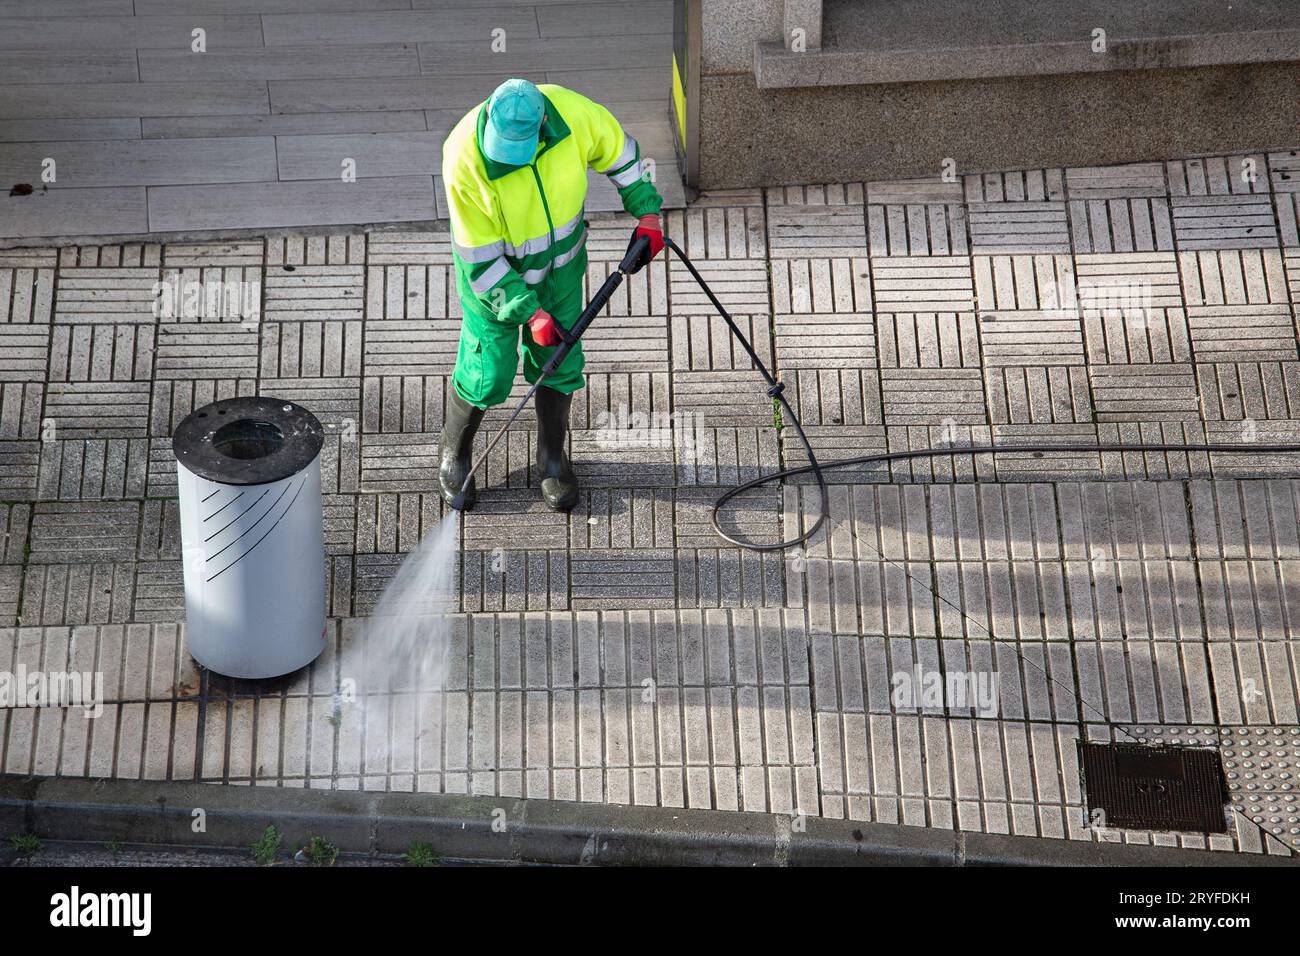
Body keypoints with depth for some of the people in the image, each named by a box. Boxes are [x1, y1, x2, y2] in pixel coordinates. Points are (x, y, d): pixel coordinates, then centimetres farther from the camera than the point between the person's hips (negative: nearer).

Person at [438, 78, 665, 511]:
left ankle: (552, 459, 37)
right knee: (488, 375, 4)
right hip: (494, 272, -3)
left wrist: (647, 212, 0)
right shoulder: (464, 158, -34)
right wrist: (528, 312, -23)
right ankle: (453, 453, 33)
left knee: (559, 363, 14)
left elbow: (618, 148, -3)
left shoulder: (571, 112, -27)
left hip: (561, 263, 3)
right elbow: (480, 254, -24)